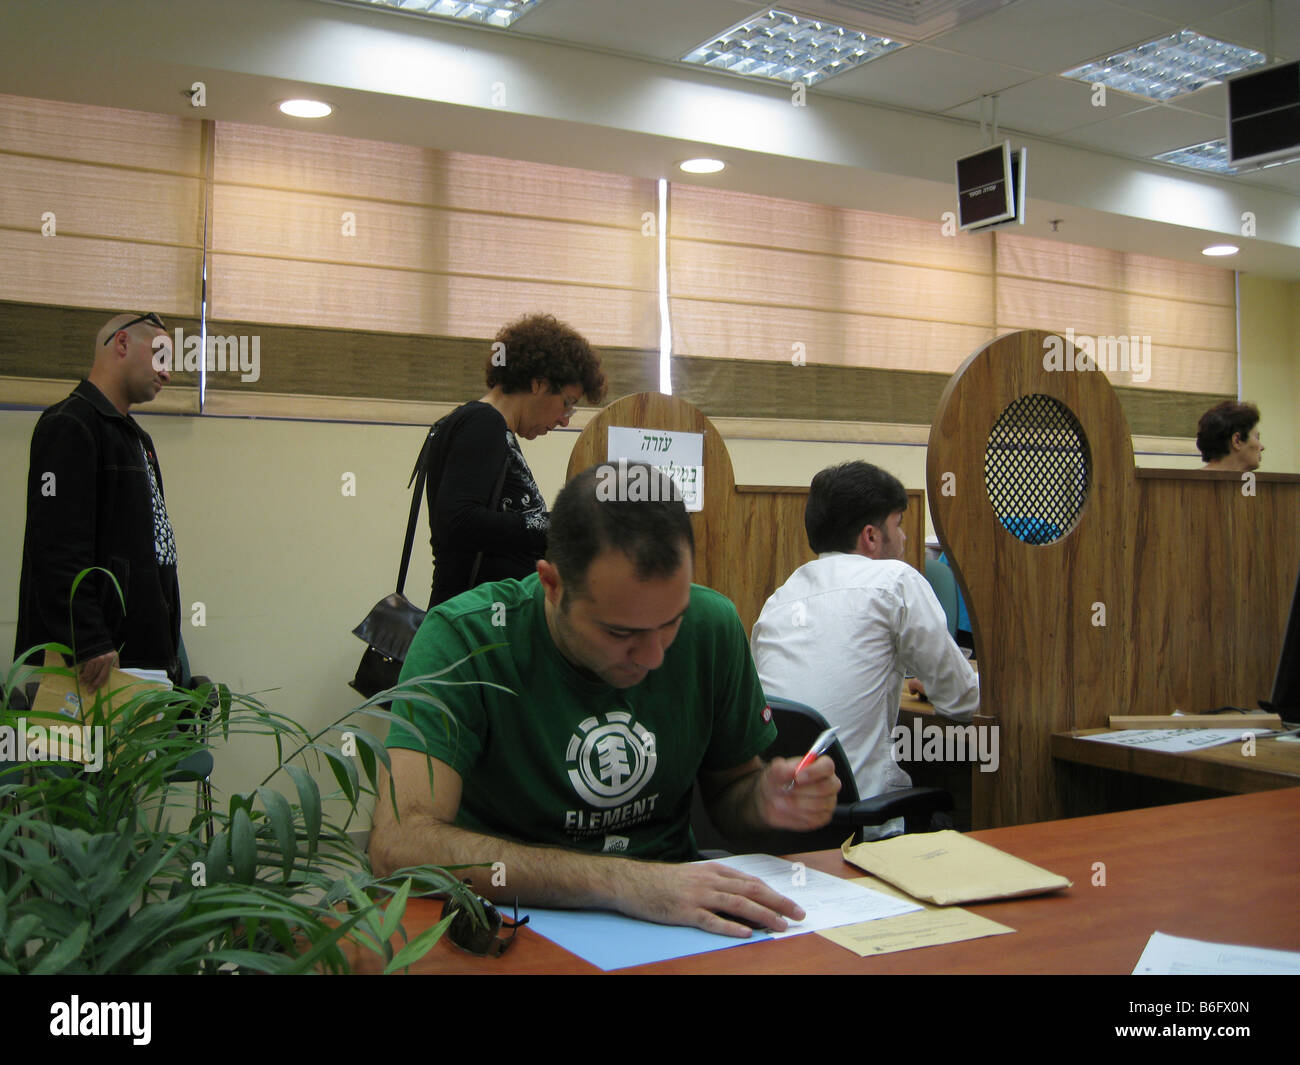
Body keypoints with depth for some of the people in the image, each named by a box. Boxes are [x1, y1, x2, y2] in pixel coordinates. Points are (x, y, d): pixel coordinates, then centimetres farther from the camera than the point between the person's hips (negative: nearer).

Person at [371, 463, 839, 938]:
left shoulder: (711, 626, -4)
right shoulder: (463, 638, -17)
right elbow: (398, 844, -28)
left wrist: (766, 798, -13)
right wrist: (619, 881, -34)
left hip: (674, 916, 3)